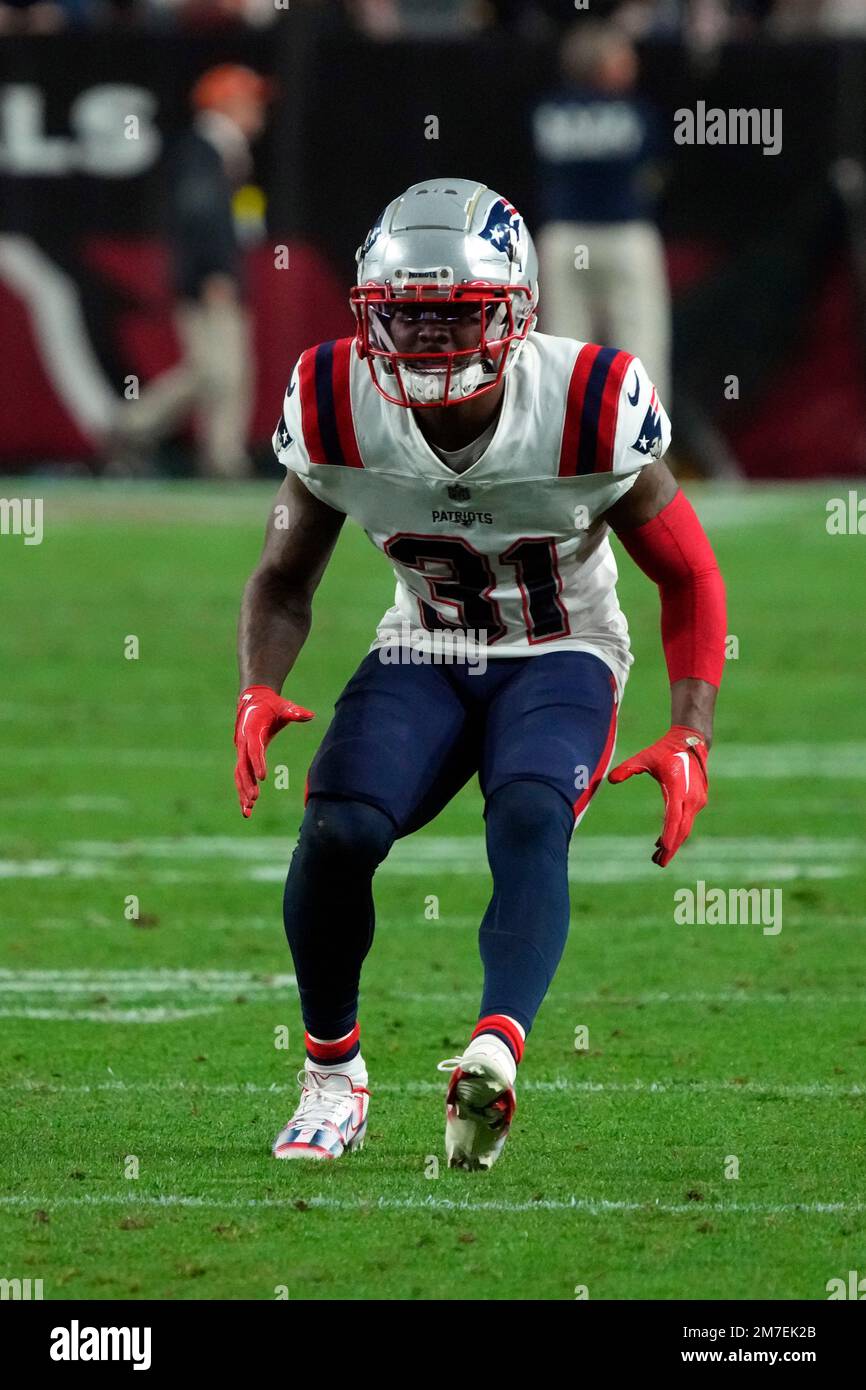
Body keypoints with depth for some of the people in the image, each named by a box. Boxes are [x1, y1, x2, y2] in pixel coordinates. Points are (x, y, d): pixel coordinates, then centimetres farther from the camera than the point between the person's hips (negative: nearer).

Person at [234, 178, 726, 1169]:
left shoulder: (589, 409, -21)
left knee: (530, 820, -33)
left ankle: (495, 1056, -53)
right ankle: (331, 1074, -1)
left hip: (560, 656, -2)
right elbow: (285, 577, 1)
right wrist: (258, 693, -19)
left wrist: (690, 741, -18)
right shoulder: (337, 409, -15)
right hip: (424, 652, 2)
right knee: (335, 831, -23)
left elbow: (688, 577, -8)